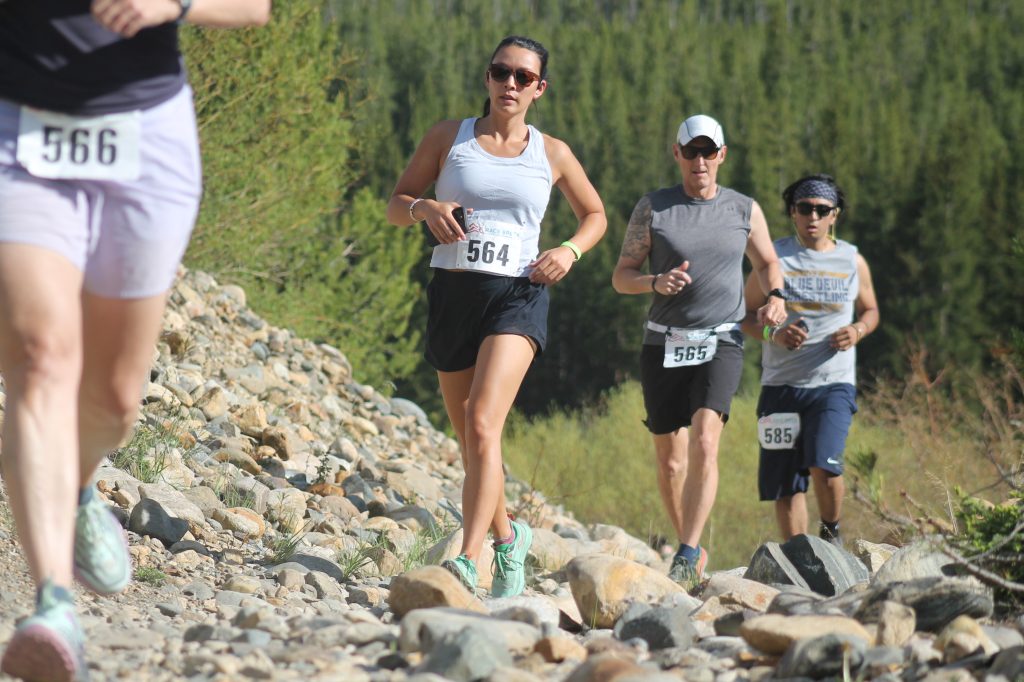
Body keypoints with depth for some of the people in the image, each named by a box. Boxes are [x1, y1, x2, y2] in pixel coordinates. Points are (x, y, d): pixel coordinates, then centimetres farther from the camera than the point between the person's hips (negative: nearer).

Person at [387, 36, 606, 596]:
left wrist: (569, 251, 0)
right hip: (452, 293, 3)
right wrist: (425, 207, -12)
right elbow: (395, 206, 11)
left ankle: (468, 561, -32)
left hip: (517, 297, -3)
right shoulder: (448, 138, 8)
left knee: (483, 425, -23)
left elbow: (594, 215, 21)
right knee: (469, 439, 11)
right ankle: (507, 536, 37)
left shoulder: (551, 154, 7)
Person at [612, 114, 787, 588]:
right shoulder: (653, 208, 4)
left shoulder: (745, 211, 7)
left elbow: (767, 263, 23)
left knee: (704, 443, -22)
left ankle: (687, 557, -24)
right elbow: (621, 277, 4)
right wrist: (656, 282, -17)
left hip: (722, 341, -1)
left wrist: (775, 297, 1)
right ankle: (692, 550, 25)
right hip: (664, 343, 1)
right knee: (670, 462, 5)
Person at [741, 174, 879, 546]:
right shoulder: (774, 257, 4)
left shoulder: (852, 261, 7)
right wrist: (772, 334, -13)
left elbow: (870, 310, 21)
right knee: (786, 483, 2)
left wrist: (857, 331, -3)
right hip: (781, 385, 1)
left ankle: (830, 530, 6)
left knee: (823, 464, -21)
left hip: (834, 383, -1)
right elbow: (746, 313, 8)